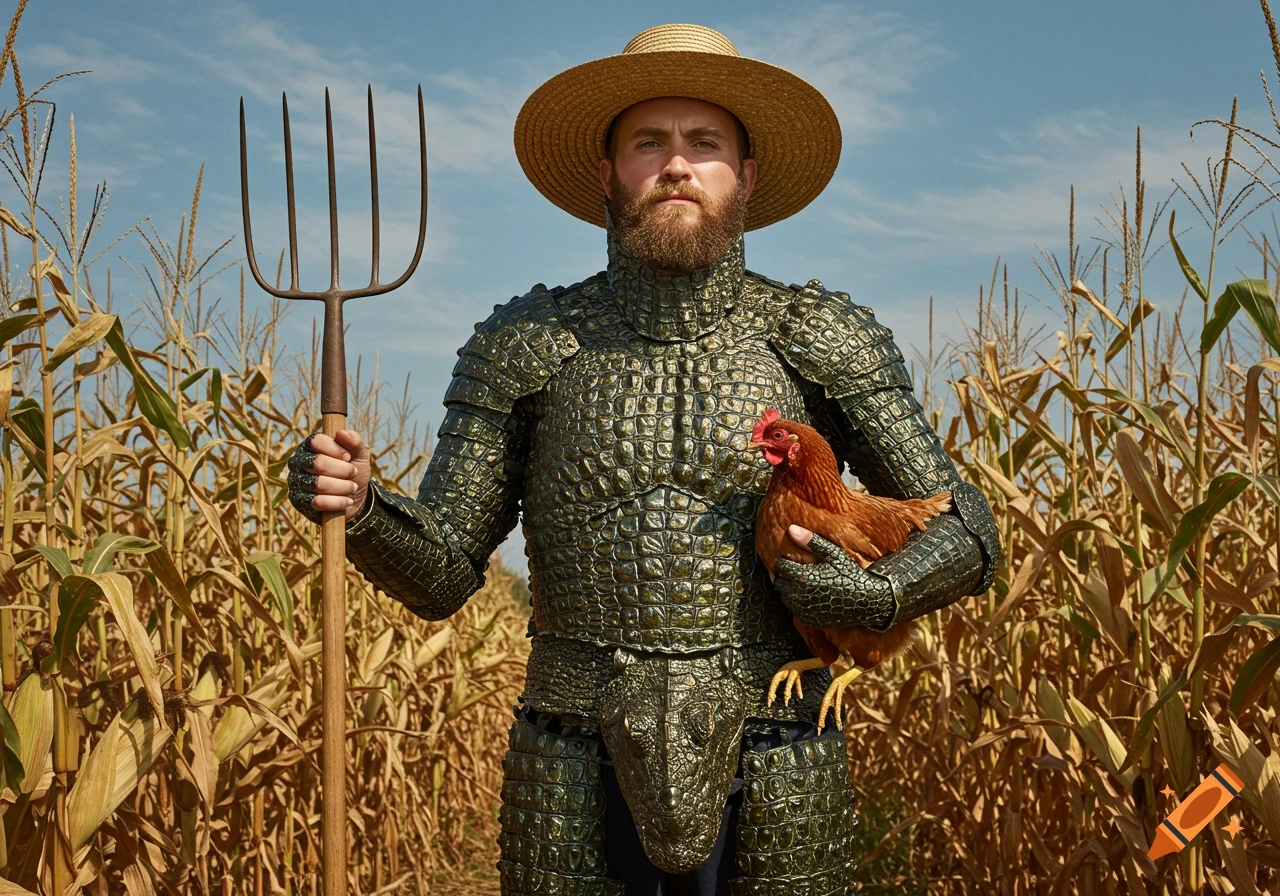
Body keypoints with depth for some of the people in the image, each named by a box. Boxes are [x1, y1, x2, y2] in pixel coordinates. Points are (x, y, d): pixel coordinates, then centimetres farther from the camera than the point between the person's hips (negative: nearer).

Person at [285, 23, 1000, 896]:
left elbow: (968, 537, 4)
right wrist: (358, 504, -18)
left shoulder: (825, 340, 0)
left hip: (771, 793, 0)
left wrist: (876, 595, -17)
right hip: (579, 791, 1)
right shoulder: (526, 345, 2)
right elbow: (442, 576, 2)